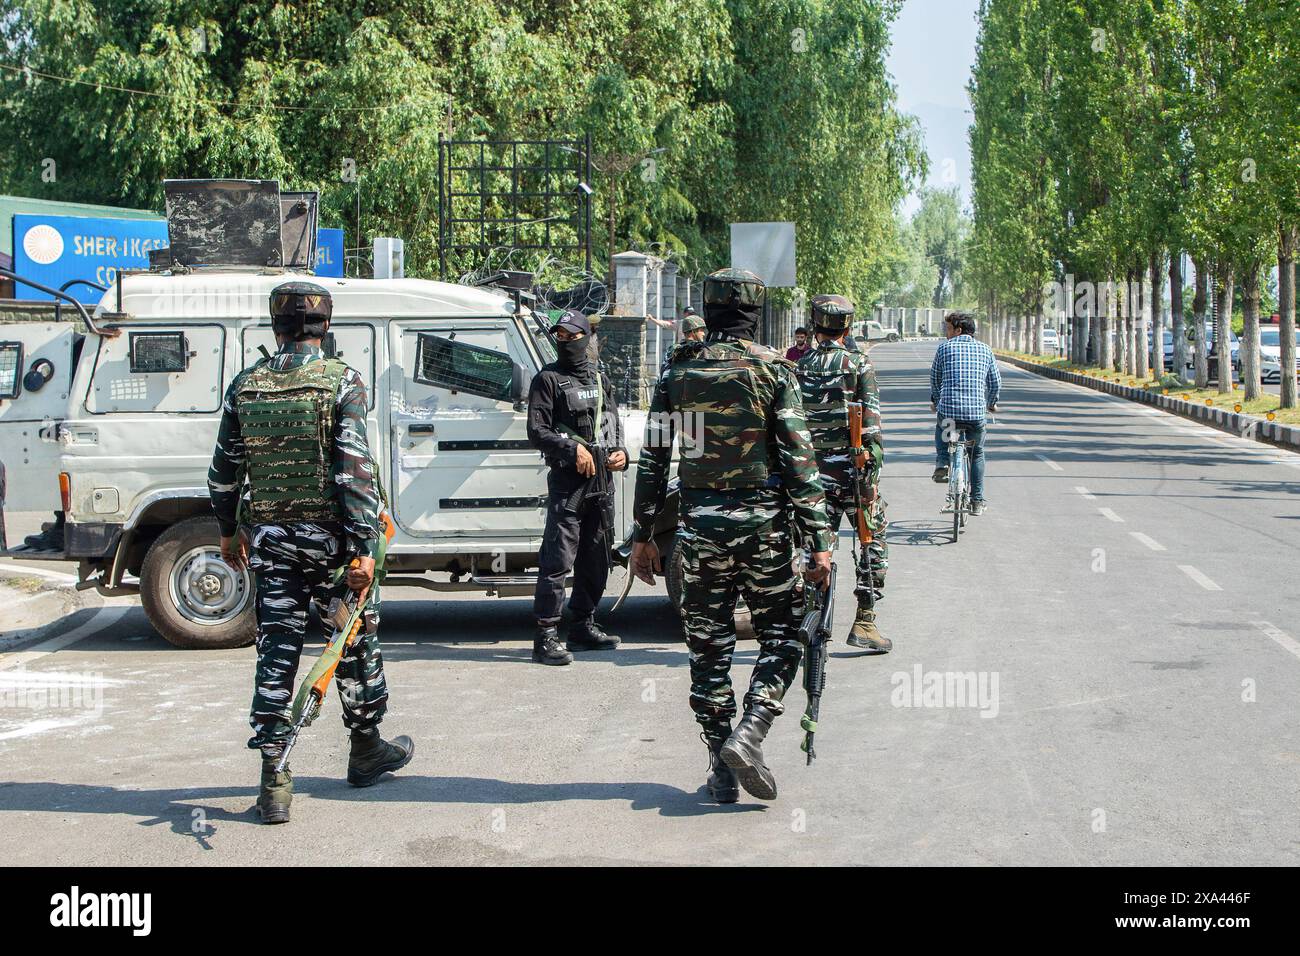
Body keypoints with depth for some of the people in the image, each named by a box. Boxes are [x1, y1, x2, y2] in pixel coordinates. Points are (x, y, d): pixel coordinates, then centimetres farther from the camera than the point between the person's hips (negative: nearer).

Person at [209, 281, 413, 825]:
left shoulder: (245, 387, 4)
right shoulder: (341, 382, -8)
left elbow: (225, 470, 10)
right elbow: (355, 469, -15)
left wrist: (229, 531, 24)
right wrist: (365, 549, -16)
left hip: (268, 537, 3)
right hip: (329, 534, -3)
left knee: (276, 652, 5)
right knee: (356, 639, 15)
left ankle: (273, 780, 2)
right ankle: (366, 750, 29)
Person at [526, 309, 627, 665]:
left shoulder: (601, 380, 16)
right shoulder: (548, 379, -2)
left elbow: (615, 424, 22)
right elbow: (536, 431, -8)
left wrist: (621, 452, 2)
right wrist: (573, 450, -20)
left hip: (602, 480, 7)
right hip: (567, 480, -6)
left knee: (595, 561, 13)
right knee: (558, 560, -11)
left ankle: (584, 626, 24)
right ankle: (546, 637, -12)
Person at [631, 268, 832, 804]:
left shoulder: (677, 373, 3)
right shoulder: (772, 371, -5)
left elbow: (653, 461, 5)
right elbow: (800, 462, -9)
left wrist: (642, 536, 12)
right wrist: (818, 540, -6)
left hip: (699, 524, 2)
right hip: (763, 524, -2)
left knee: (709, 650, 9)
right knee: (780, 638, 12)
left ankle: (722, 771, 12)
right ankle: (750, 732, -8)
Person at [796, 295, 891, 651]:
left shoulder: (798, 367, 4)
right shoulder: (859, 365, -5)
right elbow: (872, 425, -11)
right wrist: (872, 477, -10)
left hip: (812, 470, 3)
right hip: (850, 468, -3)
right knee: (873, 543, 9)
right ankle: (864, 623, 5)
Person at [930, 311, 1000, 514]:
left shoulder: (945, 347, 5)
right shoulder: (985, 350, 12)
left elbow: (935, 378, 15)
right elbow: (995, 383, 17)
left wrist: (935, 400, 34)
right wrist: (991, 403, 37)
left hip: (948, 408, -1)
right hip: (977, 412, 1)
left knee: (941, 429, 34)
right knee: (977, 454, 22)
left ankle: (942, 463, 10)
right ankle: (977, 501, 21)